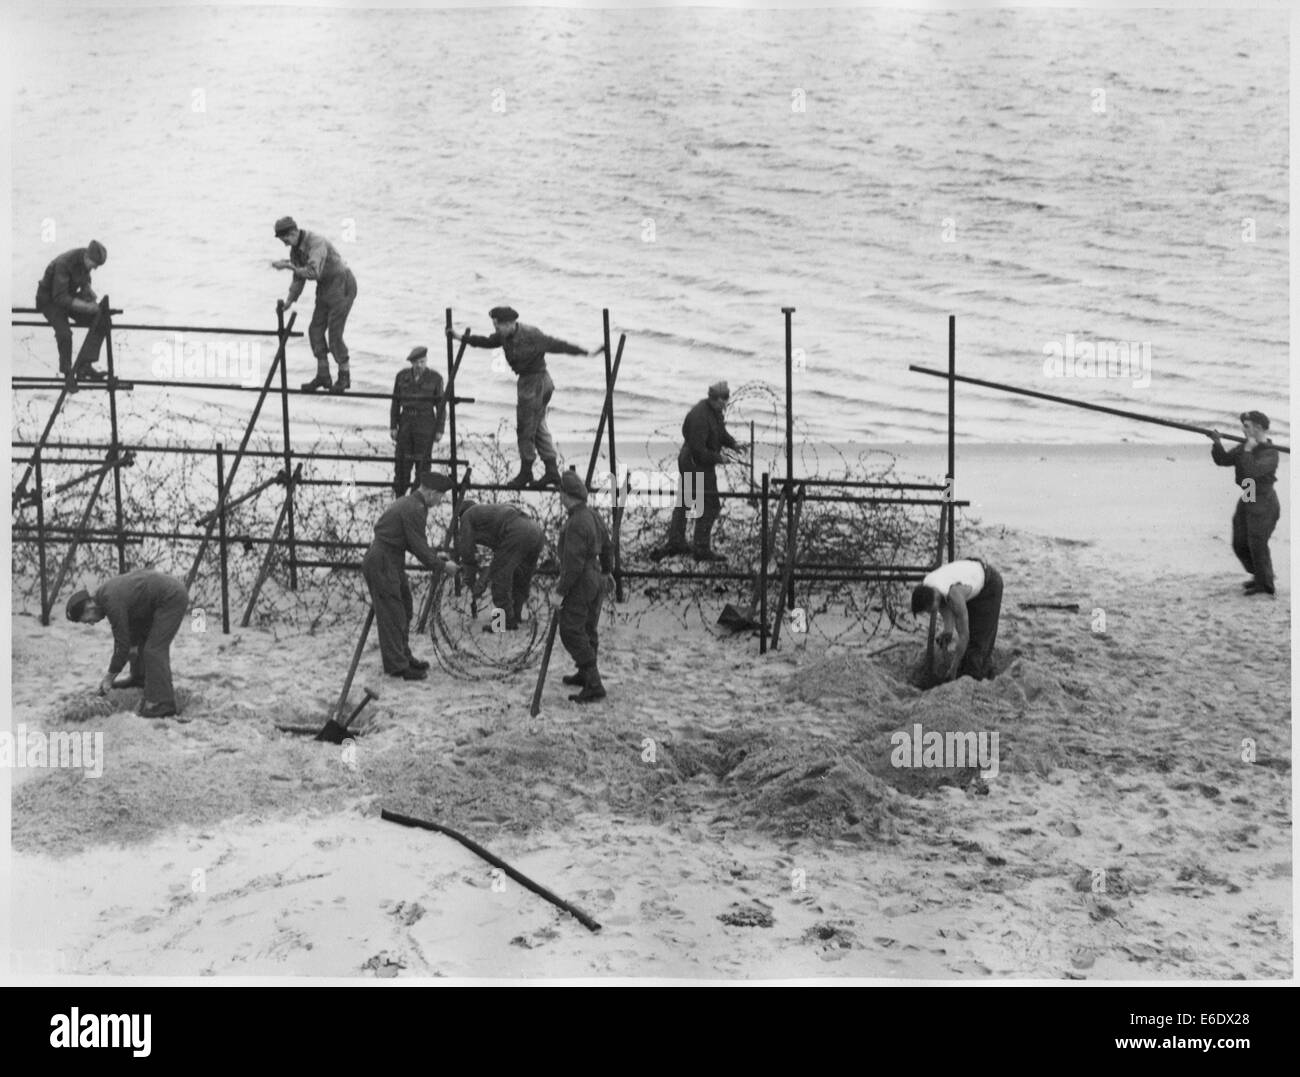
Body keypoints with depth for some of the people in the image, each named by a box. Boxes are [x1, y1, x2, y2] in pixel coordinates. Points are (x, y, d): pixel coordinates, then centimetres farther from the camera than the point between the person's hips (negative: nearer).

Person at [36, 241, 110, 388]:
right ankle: (68, 373, -9)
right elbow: (60, 298, -33)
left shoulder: (86, 260, -9)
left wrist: (93, 296, -8)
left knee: (101, 320, -12)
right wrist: (86, 306, -38)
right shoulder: (64, 263, -32)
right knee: (64, 334, -31)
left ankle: (84, 366, -10)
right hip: (50, 300, -7)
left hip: (71, 295, 7)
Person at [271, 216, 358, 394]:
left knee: (334, 333, -10)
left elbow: (313, 273, -36)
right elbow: (299, 277, 12)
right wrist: (289, 302, 3)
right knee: (315, 330, 3)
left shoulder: (316, 243, -26)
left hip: (342, 285, -9)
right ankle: (323, 376, 10)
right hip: (325, 287, 9)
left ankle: (344, 377, 4)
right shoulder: (295, 249, 4)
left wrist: (289, 266, -31)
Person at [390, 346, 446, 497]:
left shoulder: (435, 378, -5)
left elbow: (441, 405, -2)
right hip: (406, 422, 3)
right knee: (402, 462, 1)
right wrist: (393, 427, 1)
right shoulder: (402, 376, 1)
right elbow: (396, 403, 6)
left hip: (426, 424, -2)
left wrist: (439, 430, -6)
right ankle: (399, 498, 10)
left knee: (422, 462, -4)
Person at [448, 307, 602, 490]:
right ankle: (552, 471, 16)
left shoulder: (531, 335, -20)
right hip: (527, 381, 9)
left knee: (526, 429, -1)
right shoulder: (505, 336, 4)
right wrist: (462, 338, 21)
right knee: (539, 428, 12)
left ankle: (526, 473, 9)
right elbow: (488, 342, 21)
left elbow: (556, 345, -18)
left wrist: (587, 353, -17)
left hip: (535, 382, -9)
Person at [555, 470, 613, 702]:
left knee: (571, 632, -6)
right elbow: (606, 547, 19)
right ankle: (585, 674, 39)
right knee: (588, 628, 22)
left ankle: (594, 684, -9)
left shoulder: (576, 524, -24)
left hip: (580, 584, -9)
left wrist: (561, 591, -19)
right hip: (597, 580, 9)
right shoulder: (594, 517, 5)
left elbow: (574, 563, -26)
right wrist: (606, 571, 36)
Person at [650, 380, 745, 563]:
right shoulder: (699, 417, -26)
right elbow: (698, 449, -27)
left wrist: (732, 443, 4)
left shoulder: (715, 411, 5)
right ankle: (702, 549, 2)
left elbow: (720, 432, 21)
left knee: (684, 502, 17)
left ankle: (675, 542, 27)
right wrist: (718, 458, -19)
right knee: (710, 506, -4)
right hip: (697, 464, -10)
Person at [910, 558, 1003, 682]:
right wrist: (948, 630, -28)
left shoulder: (955, 596, -43)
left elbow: (963, 636, -37)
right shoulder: (924, 588, -23)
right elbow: (945, 607, -7)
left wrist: (953, 669, -30)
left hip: (990, 582, -7)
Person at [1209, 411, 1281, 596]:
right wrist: (1217, 443, -7)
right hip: (1246, 500, 8)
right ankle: (1258, 575, 32)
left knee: (1257, 545, -5)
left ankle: (1265, 585, 9)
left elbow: (1252, 472, -30)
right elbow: (1223, 460, 7)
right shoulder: (1244, 447, 6)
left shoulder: (1270, 453, -18)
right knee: (1239, 544, 13)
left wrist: (1248, 450, -25)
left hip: (1263, 503, -8)